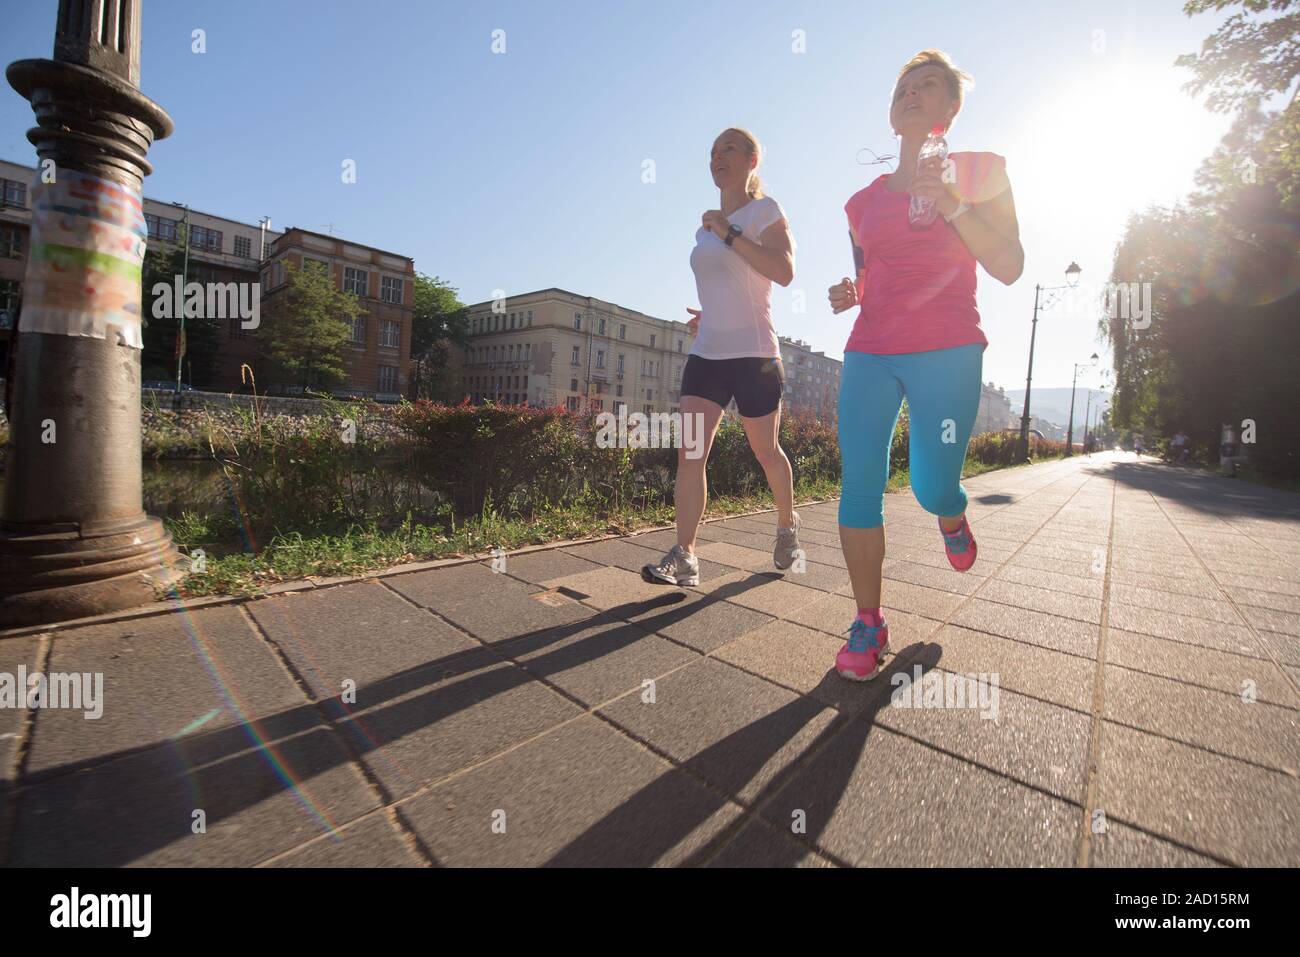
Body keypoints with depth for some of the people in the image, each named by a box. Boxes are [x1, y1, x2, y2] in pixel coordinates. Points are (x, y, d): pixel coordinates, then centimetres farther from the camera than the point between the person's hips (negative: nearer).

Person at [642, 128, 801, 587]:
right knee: (689, 452, -10)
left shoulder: (764, 210, 0)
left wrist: (729, 233, -17)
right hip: (705, 354, 6)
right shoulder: (705, 227, 19)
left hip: (753, 355, -5)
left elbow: (784, 271, -18)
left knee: (766, 451, 7)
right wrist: (706, 315, 15)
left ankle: (787, 525, 34)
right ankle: (683, 556, -9)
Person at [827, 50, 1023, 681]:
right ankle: (868, 624, 3)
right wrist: (849, 295, 4)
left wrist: (955, 206, -10)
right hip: (868, 353, 3)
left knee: (933, 489, -9)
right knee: (858, 487, -9)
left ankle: (953, 522, 32)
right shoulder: (865, 200, 20)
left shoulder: (978, 171, 11)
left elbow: (1009, 268, 1)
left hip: (945, 352, -3)